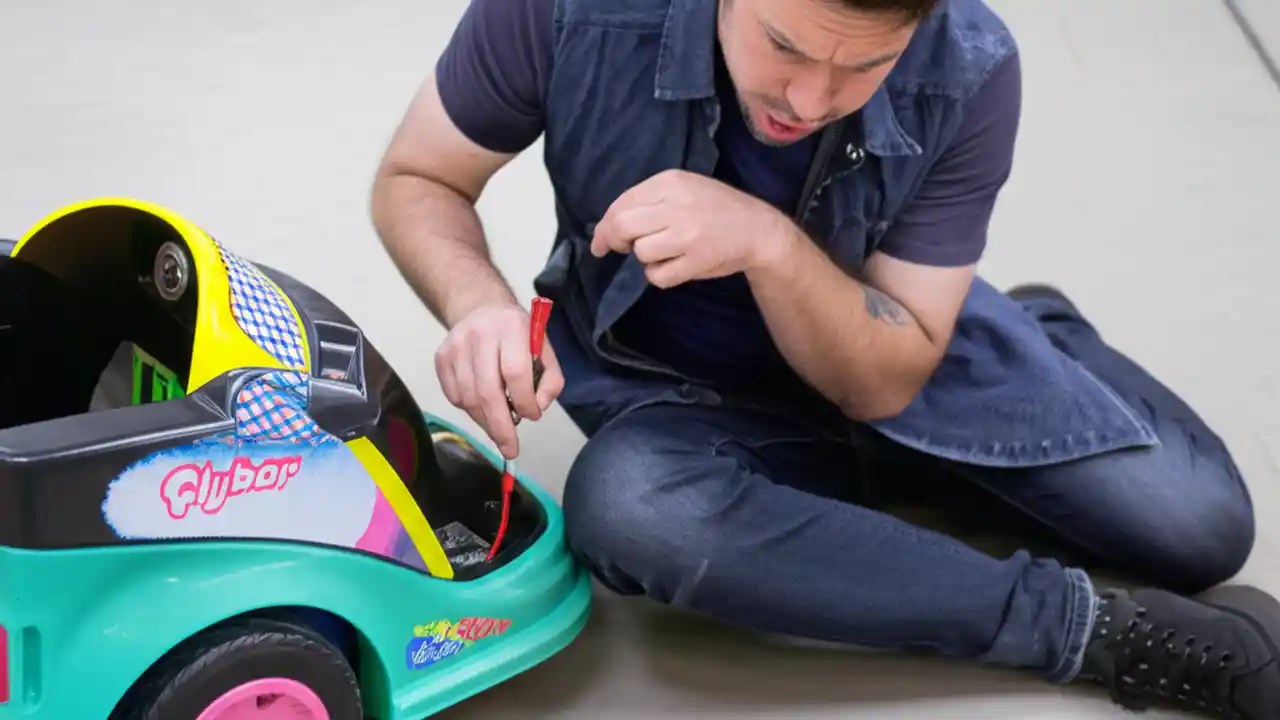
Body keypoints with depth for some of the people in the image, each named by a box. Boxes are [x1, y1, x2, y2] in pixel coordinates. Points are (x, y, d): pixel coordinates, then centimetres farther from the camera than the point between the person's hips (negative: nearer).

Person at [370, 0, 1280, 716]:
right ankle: (1090, 624, -22)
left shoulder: (967, 76, -26)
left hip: (890, 358, 1)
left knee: (1197, 522, -13)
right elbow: (416, 182, -12)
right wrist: (480, 304, -34)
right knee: (631, 508, -37)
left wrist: (769, 243, -39)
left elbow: (883, 384, -20)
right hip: (689, 388, 0)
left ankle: (1044, 345, 22)